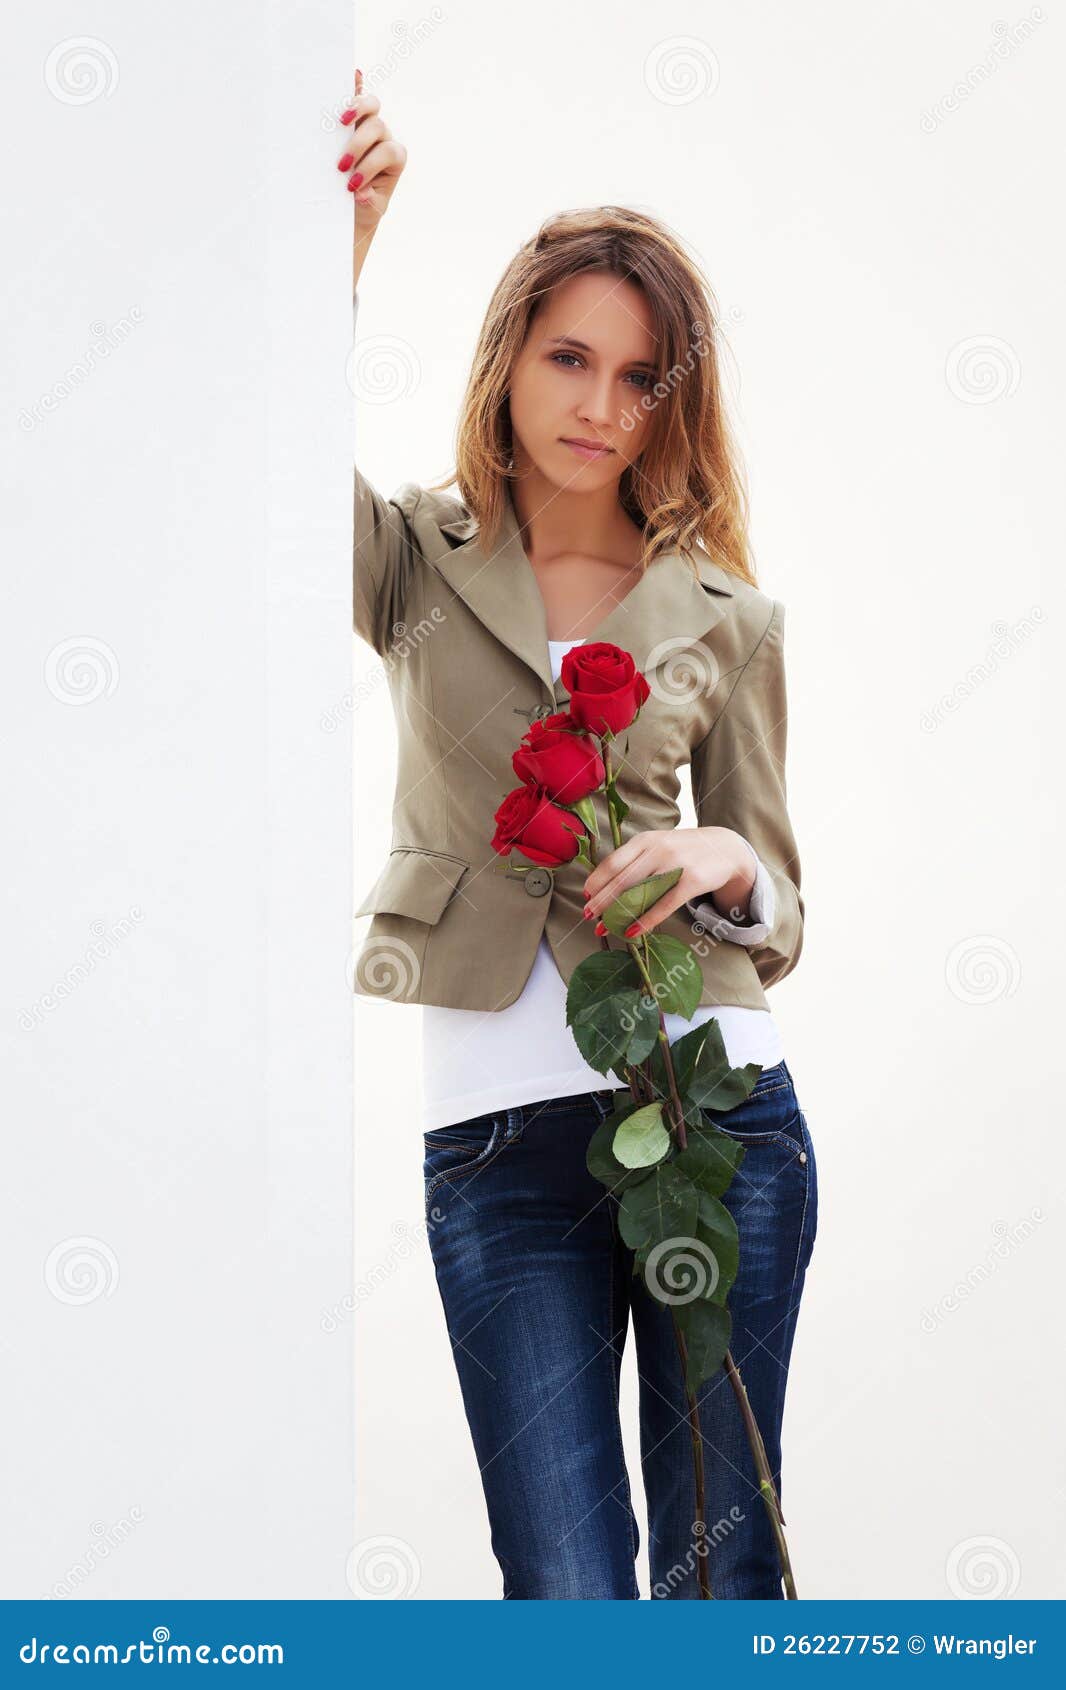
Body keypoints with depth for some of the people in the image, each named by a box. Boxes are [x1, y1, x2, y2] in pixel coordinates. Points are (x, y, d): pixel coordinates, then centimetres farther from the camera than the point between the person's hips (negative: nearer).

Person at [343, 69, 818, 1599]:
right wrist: (344, 236, -25)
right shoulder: (413, 558, 7)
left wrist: (728, 867, -12)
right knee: (567, 1598, -3)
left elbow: (777, 923, 10)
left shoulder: (726, 616, 9)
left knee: (719, 1573, 5)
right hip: (497, 1137, -1)